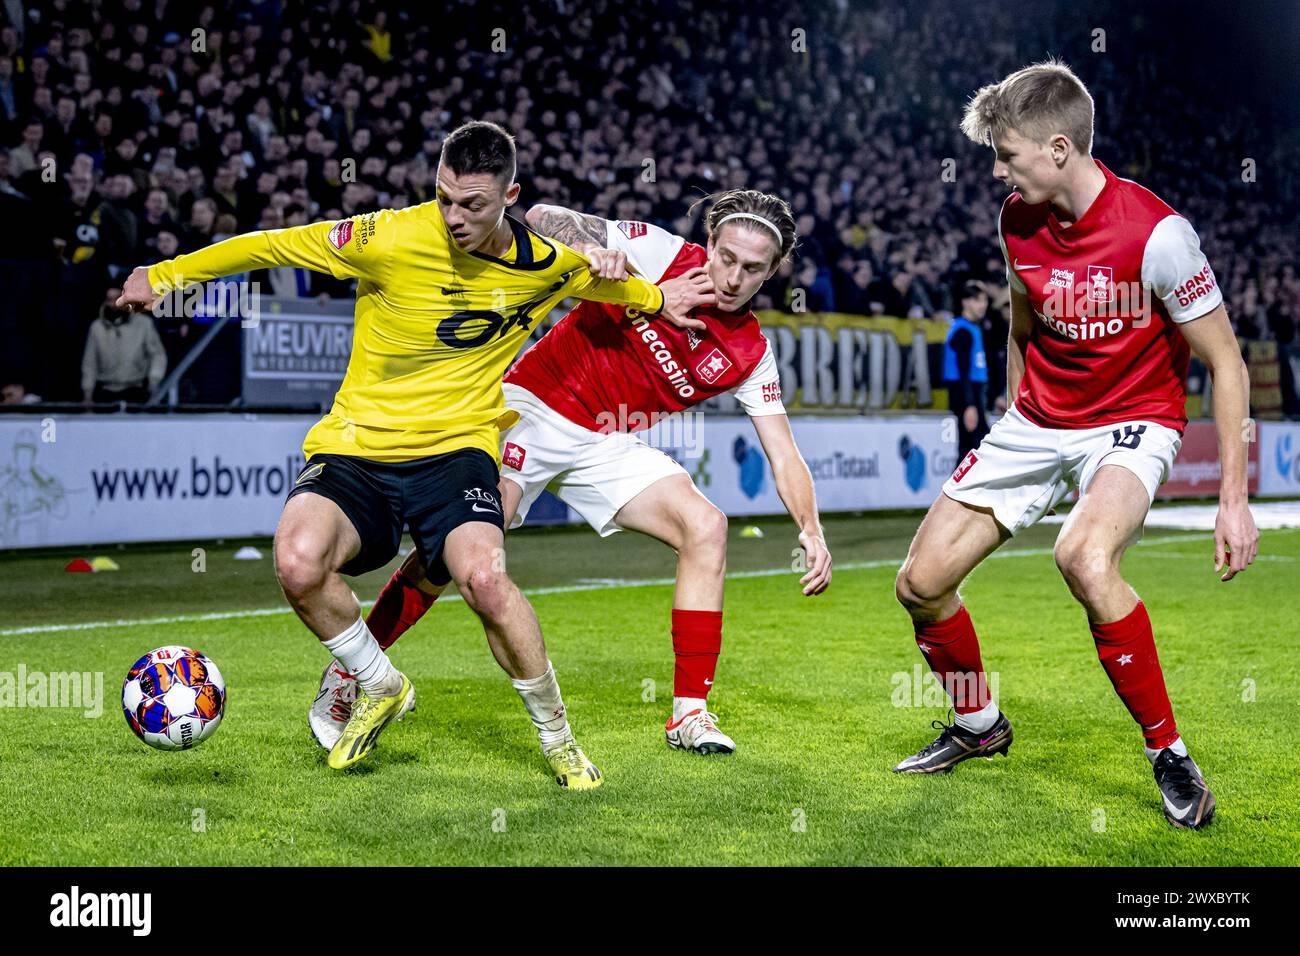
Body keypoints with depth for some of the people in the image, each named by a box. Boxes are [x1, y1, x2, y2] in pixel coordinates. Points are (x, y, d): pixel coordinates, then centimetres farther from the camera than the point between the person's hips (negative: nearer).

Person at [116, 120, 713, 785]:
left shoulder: (547, 263, -2)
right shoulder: (392, 238, -12)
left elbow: (600, 278, 26)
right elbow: (274, 246, -3)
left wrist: (654, 298, 26)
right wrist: (164, 276, 0)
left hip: (456, 446, 0)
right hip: (355, 446, 0)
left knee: (483, 579, -29)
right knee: (298, 564, -29)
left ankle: (556, 737, -4)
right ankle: (380, 688, 2)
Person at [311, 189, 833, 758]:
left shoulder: (750, 354, -1)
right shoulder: (658, 252, -10)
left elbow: (783, 455, -2)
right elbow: (542, 218, -11)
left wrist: (811, 529, -18)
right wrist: (591, 248, -32)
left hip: (607, 445, 4)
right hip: (535, 406, -4)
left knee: (706, 525, -15)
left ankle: (689, 713, -7)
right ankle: (347, 677, -2)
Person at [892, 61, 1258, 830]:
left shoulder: (1156, 233, -22)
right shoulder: (1019, 220, -3)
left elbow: (1226, 363, -16)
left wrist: (1235, 499, -19)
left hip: (1132, 423, -6)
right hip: (1036, 420, 6)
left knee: (1085, 556, -37)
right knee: (921, 581, -1)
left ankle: (1171, 755, -19)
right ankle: (980, 727, 27)